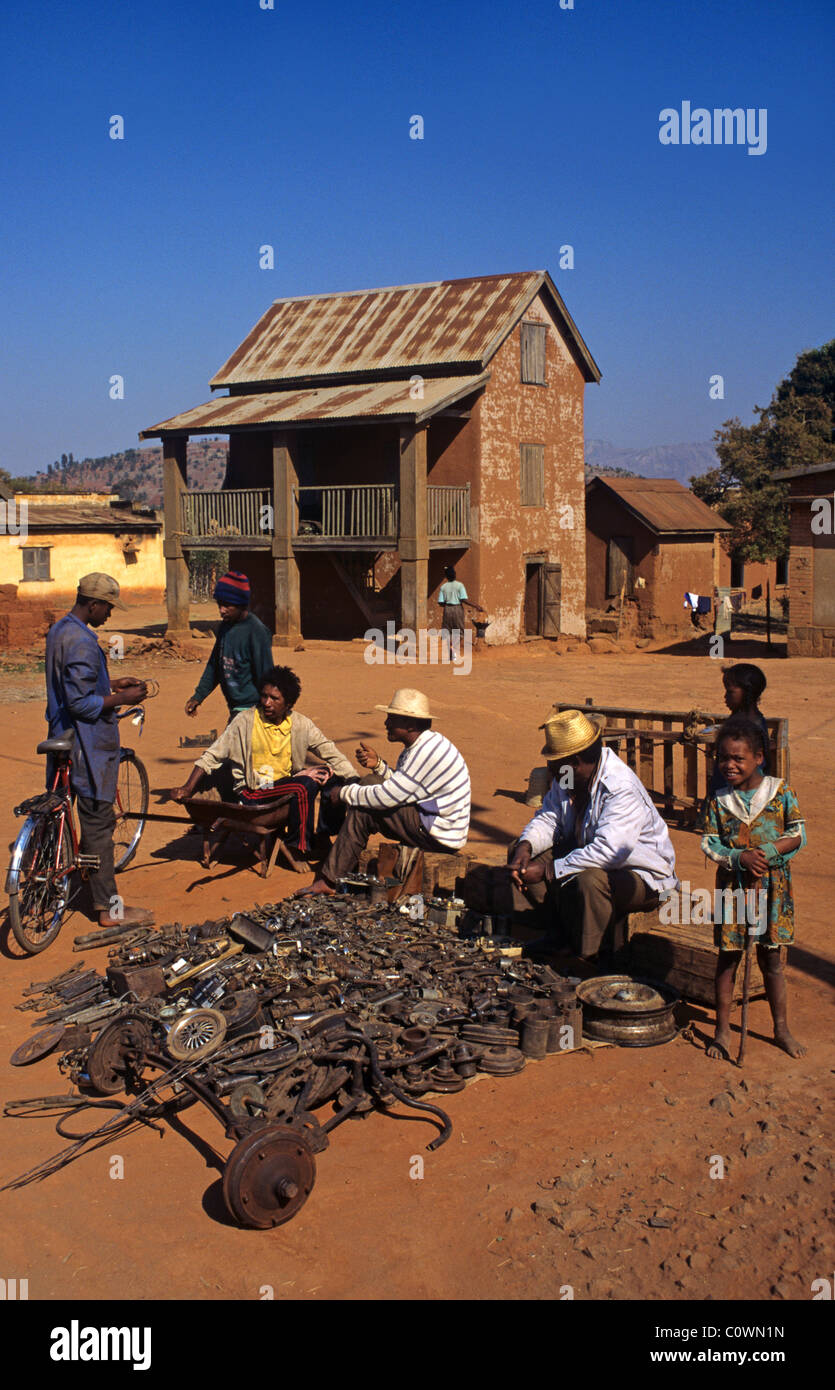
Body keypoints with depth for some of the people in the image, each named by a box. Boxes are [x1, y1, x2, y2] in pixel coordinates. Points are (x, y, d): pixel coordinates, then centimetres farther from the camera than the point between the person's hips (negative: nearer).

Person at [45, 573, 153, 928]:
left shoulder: (58, 631, 11)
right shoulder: (82, 642, -22)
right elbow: (81, 704, -24)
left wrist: (113, 684, 16)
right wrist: (123, 699, -15)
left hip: (62, 738, 10)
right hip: (87, 746, -10)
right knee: (98, 822, -4)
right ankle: (110, 908, 2)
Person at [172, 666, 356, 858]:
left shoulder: (301, 725, 1)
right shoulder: (245, 721, -8)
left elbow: (331, 753, 2)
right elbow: (212, 756, -5)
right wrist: (187, 789, -14)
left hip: (285, 784, 5)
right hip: (252, 795, -5)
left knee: (330, 776, -14)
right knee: (304, 786, -28)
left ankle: (326, 835, 3)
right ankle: (297, 846, -13)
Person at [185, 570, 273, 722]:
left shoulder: (256, 631, -15)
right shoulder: (225, 627, 9)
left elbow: (264, 674, -13)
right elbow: (214, 665, 20)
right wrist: (198, 696, 15)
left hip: (250, 709, -8)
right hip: (234, 709, 8)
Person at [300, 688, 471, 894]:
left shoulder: (427, 751, -23)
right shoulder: (419, 745, 11)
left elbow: (386, 798, -24)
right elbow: (397, 788, 15)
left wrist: (343, 792, -10)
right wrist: (378, 764, -2)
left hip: (440, 836, -11)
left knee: (362, 811, -15)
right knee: (369, 783, 11)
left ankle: (328, 880, -4)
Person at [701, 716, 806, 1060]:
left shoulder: (780, 791, -4)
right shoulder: (719, 800, -2)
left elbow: (798, 835, -5)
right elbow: (709, 845, -3)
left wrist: (767, 851, -20)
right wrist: (739, 857, -20)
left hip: (772, 886, 0)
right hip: (732, 886, 0)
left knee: (771, 959, 10)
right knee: (728, 957, 6)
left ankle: (781, 1029, 26)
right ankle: (723, 1030, 18)